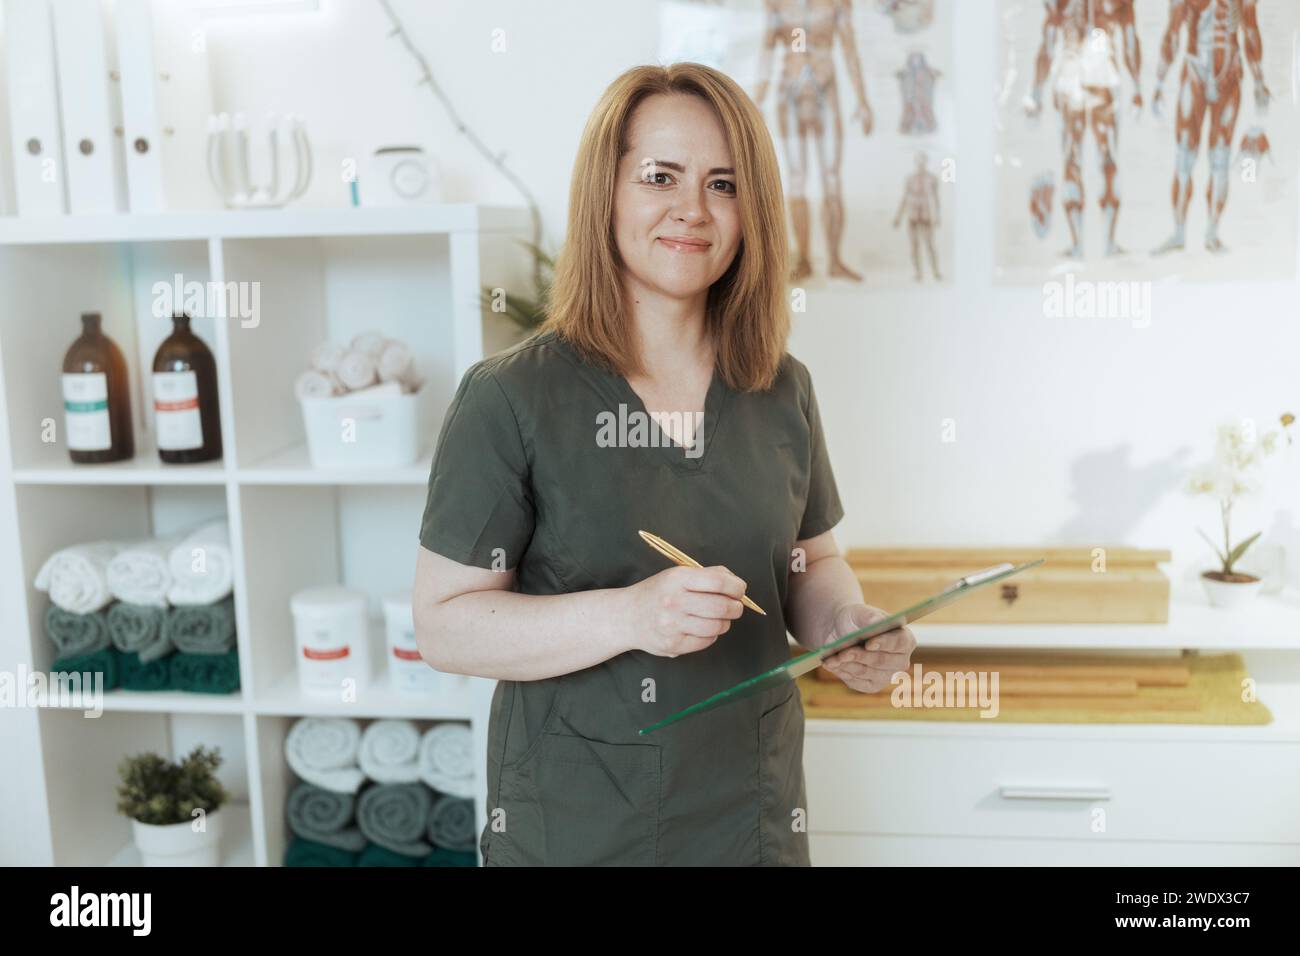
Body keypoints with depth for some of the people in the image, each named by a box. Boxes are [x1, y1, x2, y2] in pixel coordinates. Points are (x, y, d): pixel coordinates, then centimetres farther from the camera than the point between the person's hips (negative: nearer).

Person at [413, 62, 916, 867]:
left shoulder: (783, 390, -1)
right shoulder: (509, 399, -14)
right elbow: (444, 624, -14)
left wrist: (845, 622, -11)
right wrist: (627, 616, -28)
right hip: (574, 826, -3)